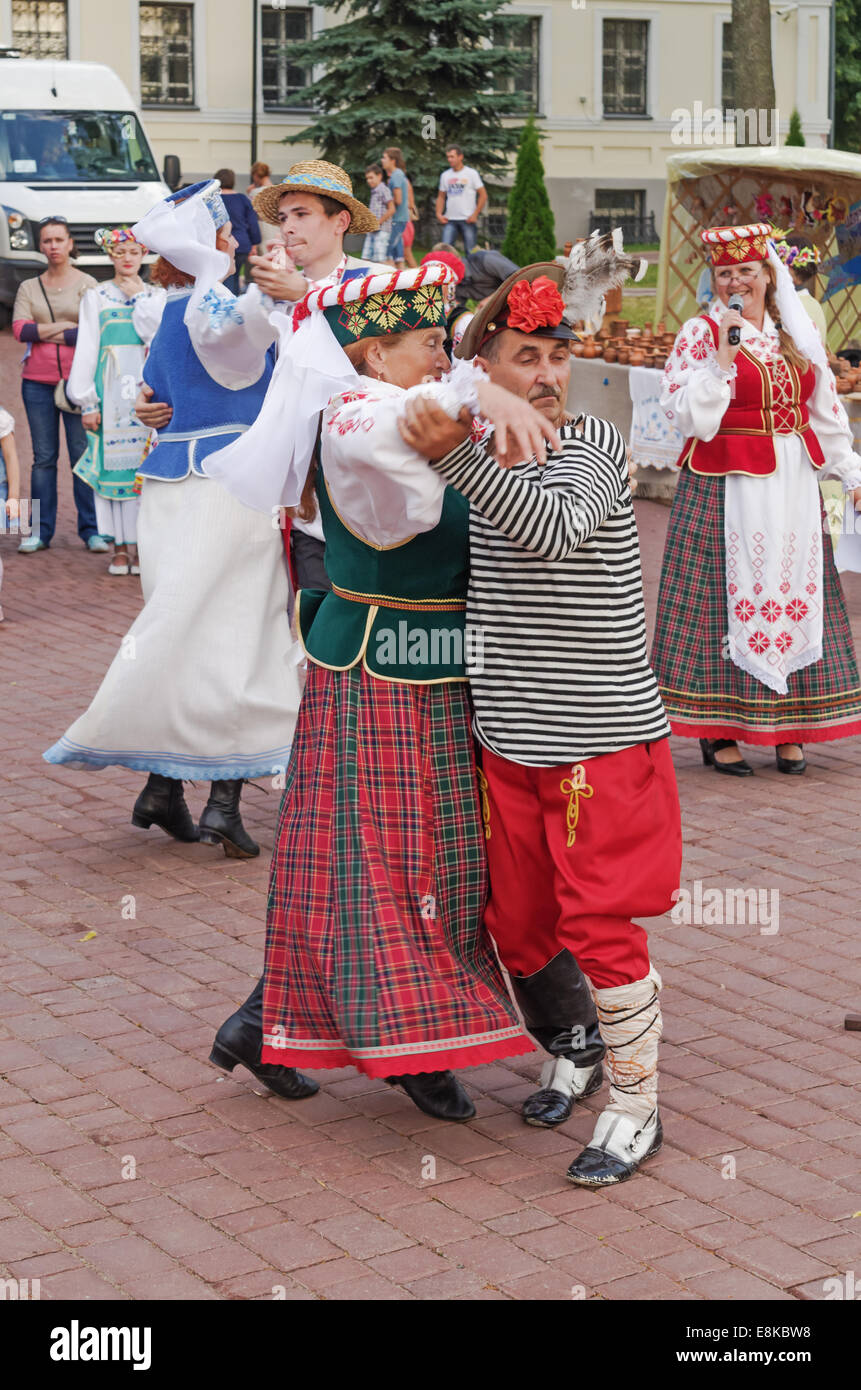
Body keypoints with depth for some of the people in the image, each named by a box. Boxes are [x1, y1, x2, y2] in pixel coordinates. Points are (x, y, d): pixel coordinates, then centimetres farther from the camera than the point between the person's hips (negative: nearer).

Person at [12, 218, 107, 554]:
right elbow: (20, 330, -1)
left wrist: (43, 332, -6)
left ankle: (90, 530, 3)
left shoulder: (86, 284, 3)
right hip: (38, 381, 3)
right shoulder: (29, 287, 13)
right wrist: (66, 327, -7)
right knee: (43, 458, 4)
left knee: (83, 456, -3)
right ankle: (41, 530, 7)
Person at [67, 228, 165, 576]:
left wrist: (139, 298, -3)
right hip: (111, 387, 0)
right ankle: (120, 545, 1)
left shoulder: (156, 295, 11)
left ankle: (141, 543, 0)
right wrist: (87, 401, -3)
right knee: (111, 462, -4)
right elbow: (86, 349, 4)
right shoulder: (96, 297, 8)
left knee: (145, 461, -5)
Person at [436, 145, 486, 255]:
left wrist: (475, 215, -10)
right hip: (450, 220, 3)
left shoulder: (472, 173, 1)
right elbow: (441, 197, 19)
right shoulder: (445, 175, 13)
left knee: (471, 251, -1)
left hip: (468, 220, -3)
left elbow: (483, 195, -1)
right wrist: (439, 214, 3)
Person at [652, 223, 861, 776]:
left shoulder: (798, 332, 11)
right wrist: (725, 353, -17)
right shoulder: (702, 332, -2)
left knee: (796, 589, 5)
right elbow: (689, 414, -11)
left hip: (794, 484, 5)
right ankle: (718, 730, 3)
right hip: (725, 486, -5)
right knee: (727, 592, -4)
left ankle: (787, 728, 13)